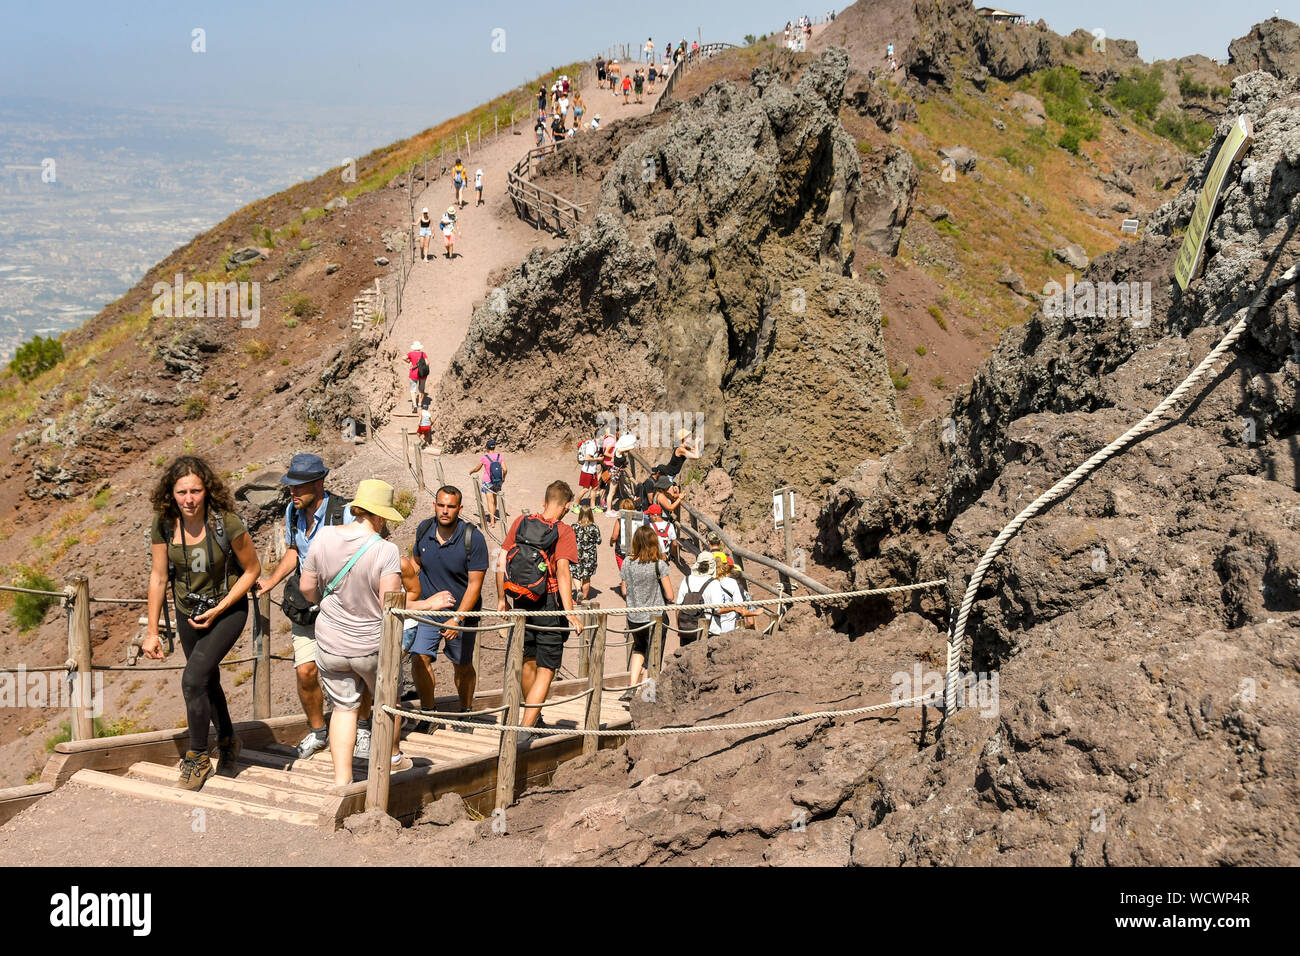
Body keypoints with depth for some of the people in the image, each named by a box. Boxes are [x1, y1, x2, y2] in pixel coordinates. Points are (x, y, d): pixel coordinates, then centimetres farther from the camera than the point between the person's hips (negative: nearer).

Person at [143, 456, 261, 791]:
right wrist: (152, 632, -4)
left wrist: (219, 609, -17)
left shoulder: (226, 523, -25)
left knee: (193, 679, -17)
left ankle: (198, 758, 2)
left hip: (228, 609, -5)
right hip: (188, 612, 5)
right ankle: (227, 741, 46)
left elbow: (252, 569, -13)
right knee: (208, 681, 20)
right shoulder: (164, 524, -14)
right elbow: (158, 577, -6)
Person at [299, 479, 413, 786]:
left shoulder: (324, 537, -9)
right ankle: (394, 756, 43)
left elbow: (307, 588, 1)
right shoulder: (385, 550, -21)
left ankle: (341, 780, 10)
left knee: (343, 707, 16)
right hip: (372, 646, -3)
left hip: (330, 644, 3)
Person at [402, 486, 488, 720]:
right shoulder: (424, 529, -4)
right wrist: (410, 598, 9)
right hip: (427, 608, 3)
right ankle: (429, 711, 8)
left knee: (462, 666, 12)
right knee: (419, 658, -11)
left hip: (462, 612, -3)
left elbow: (475, 585, -17)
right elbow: (415, 563, 15)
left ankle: (466, 711, 35)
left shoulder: (473, 538, -18)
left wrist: (457, 619, -22)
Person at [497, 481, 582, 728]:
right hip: (548, 605, -5)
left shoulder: (521, 522, 2)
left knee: (529, 662, 22)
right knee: (546, 670, 2)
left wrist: (501, 599, 11)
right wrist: (569, 611, -24)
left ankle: (534, 719, 41)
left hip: (521, 604, 6)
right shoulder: (563, 531, -12)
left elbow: (501, 562, 2)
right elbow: (562, 570, -23)